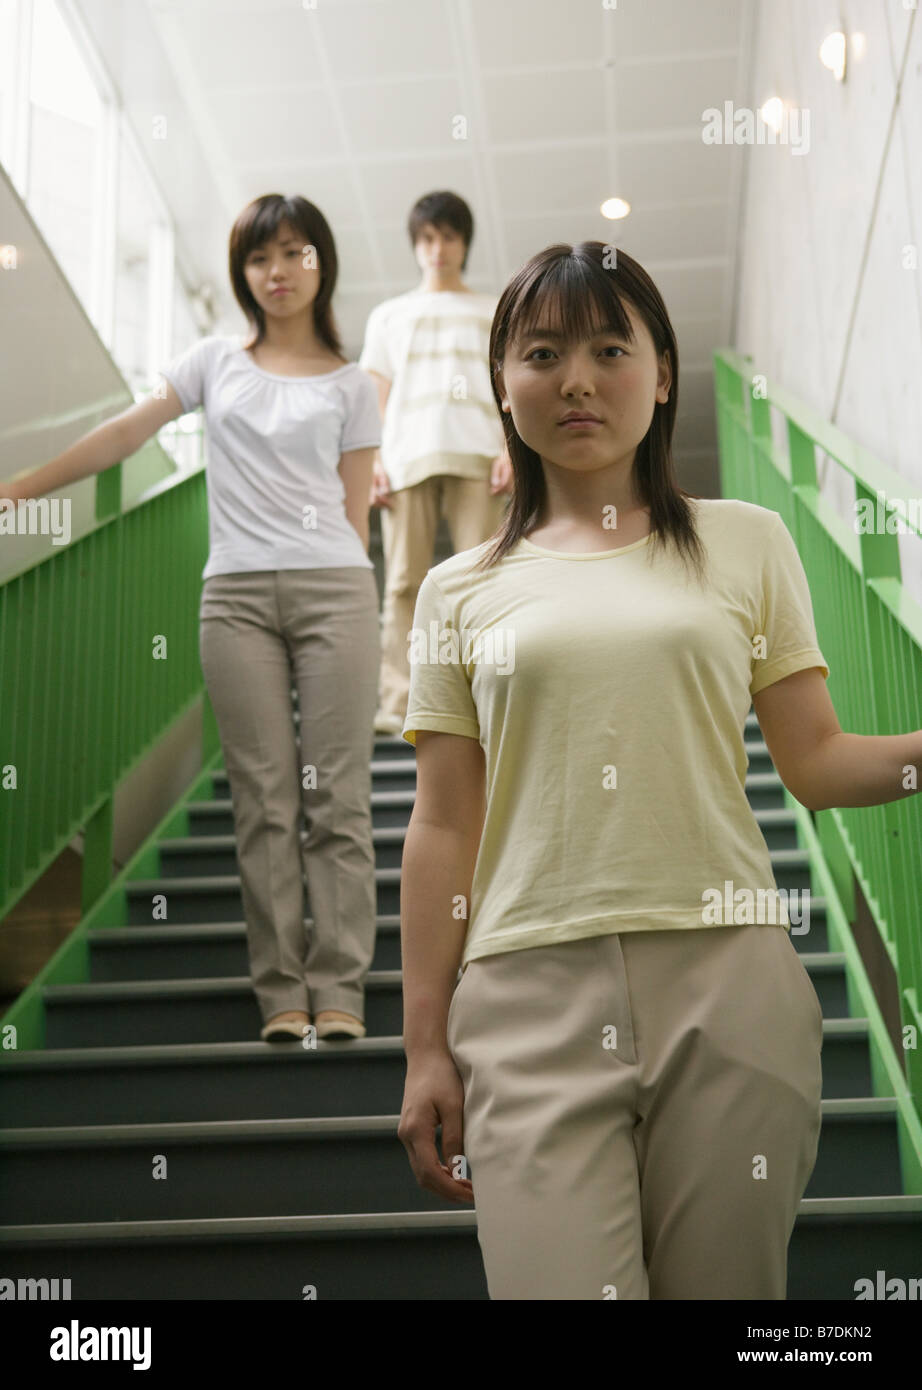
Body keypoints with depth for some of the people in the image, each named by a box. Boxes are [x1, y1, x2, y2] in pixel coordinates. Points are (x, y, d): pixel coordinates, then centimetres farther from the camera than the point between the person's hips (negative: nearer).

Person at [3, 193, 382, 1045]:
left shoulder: (350, 384, 12)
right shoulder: (216, 361, 15)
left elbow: (353, 510, 9)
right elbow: (124, 436, 9)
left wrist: (346, 606, 2)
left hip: (332, 588, -1)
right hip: (236, 593, 1)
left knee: (337, 795, -3)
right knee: (264, 800, 0)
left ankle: (339, 993, 1)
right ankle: (281, 995, 5)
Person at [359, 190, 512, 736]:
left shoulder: (495, 312, 22)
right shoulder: (389, 315, 23)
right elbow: (375, 398, 16)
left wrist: (510, 450, -4)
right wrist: (372, 461, 2)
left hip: (476, 458, -1)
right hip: (407, 458, 1)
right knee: (404, 583, -6)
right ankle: (398, 702, -7)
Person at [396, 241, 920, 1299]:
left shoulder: (745, 542, 10)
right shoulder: (461, 590, 11)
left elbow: (815, 763, 6)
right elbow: (444, 830, 8)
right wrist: (424, 1047, 5)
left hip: (726, 983, 1)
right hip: (535, 999, 0)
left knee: (725, 1282, 5)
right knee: (558, 1279, -7)